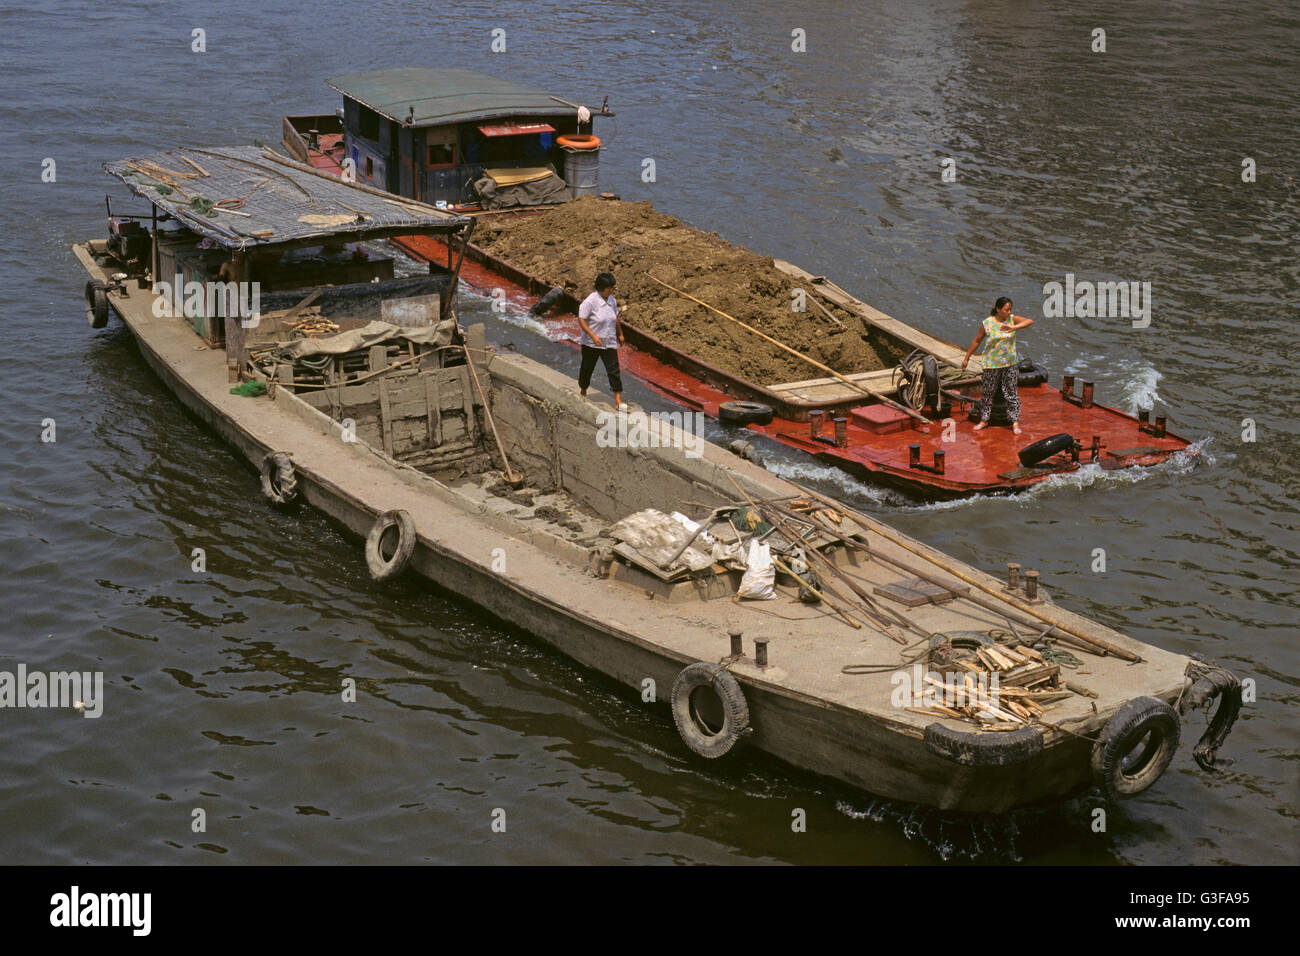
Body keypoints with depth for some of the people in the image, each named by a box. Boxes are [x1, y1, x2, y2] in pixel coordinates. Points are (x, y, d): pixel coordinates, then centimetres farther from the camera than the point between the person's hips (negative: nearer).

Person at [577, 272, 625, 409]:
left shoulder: (612, 300, 3)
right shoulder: (590, 301, -18)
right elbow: (581, 319, -19)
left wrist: (620, 334, 27)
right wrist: (593, 336, -27)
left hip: (609, 343, 4)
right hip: (591, 344, -4)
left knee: (614, 370, -5)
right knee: (587, 368, 12)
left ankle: (618, 401, -8)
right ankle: (583, 392, 39)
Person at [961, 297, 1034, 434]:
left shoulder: (1012, 319, -4)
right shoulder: (987, 323, -7)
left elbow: (1030, 321, -18)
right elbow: (977, 341, 3)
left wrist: (1014, 328, -33)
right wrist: (966, 358, 7)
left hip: (1009, 363, 1)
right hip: (991, 365, 0)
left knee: (1011, 393, 1)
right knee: (987, 392, 8)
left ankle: (1015, 422, 7)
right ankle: (984, 420, 23)